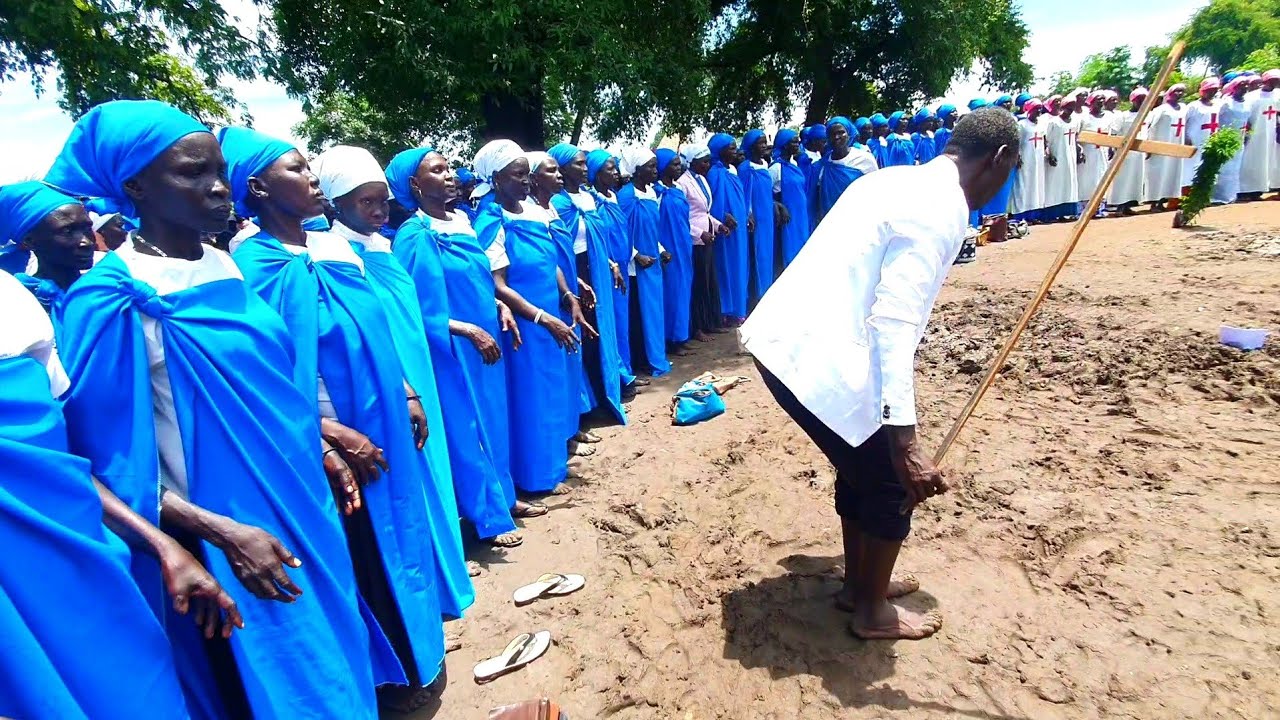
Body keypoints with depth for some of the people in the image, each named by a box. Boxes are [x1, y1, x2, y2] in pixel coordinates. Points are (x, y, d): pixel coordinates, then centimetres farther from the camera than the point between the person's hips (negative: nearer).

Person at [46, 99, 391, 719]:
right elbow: (108, 462, -15)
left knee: (328, 663, 21)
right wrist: (221, 533, -21)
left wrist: (323, 451, 10)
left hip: (297, 512, 6)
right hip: (231, 534, -6)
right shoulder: (112, 301, -16)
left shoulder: (227, 269, 3)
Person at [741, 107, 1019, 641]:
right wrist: (905, 443, -25)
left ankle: (857, 583, 42)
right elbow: (894, 322, -23)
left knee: (864, 465, 24)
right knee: (892, 480, 10)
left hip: (786, 340, 9)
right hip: (816, 358, -9)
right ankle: (872, 611, 29)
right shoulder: (941, 210, -12)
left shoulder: (898, 179, 17)